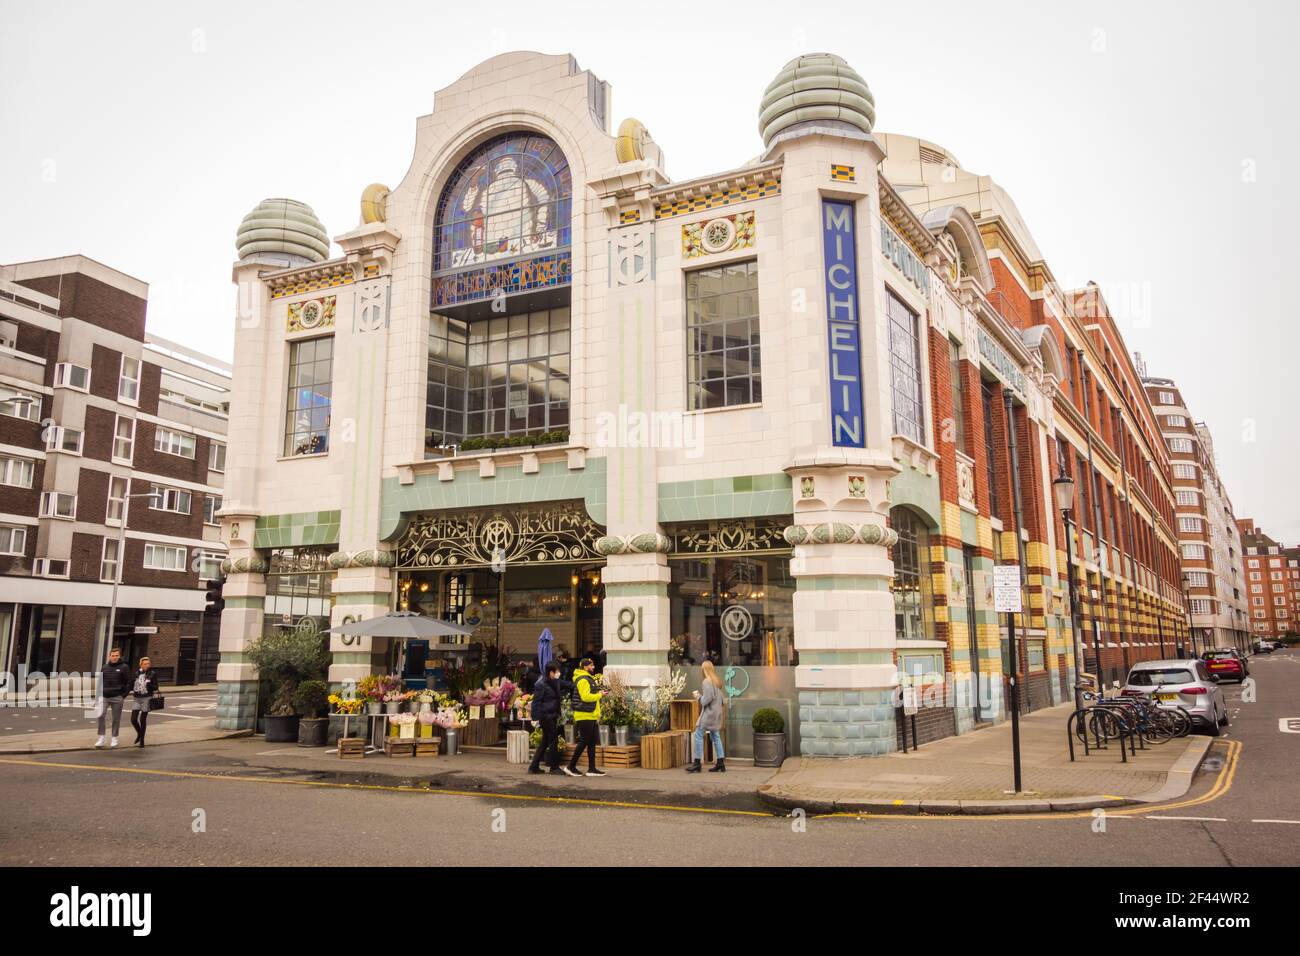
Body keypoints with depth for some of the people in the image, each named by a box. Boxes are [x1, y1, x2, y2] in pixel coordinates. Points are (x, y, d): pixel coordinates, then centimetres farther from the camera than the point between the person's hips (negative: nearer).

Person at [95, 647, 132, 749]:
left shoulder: (124, 667, -1)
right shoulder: (105, 667, 10)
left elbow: (128, 683, -2)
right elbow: (100, 681, 17)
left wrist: (124, 696, -9)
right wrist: (100, 693, 5)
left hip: (117, 698, -3)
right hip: (104, 697, 3)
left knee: (116, 719, 4)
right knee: (100, 716, -11)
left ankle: (114, 739, 15)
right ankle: (101, 738, -2)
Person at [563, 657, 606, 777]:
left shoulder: (589, 679, 19)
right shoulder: (582, 680, -14)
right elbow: (585, 696, -24)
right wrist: (599, 695, -13)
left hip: (591, 716, 10)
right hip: (585, 716, -10)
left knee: (592, 742, 8)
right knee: (584, 741, -7)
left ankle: (592, 769, 10)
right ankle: (571, 766, 0)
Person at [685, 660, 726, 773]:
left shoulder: (707, 682, -12)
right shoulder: (718, 681, 12)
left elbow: (706, 699, -19)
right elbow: (724, 701, 14)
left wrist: (699, 696, -3)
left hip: (708, 713, -8)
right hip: (717, 714, 8)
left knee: (699, 735, -5)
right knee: (716, 737, 11)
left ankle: (697, 763, -7)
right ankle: (721, 764, 10)